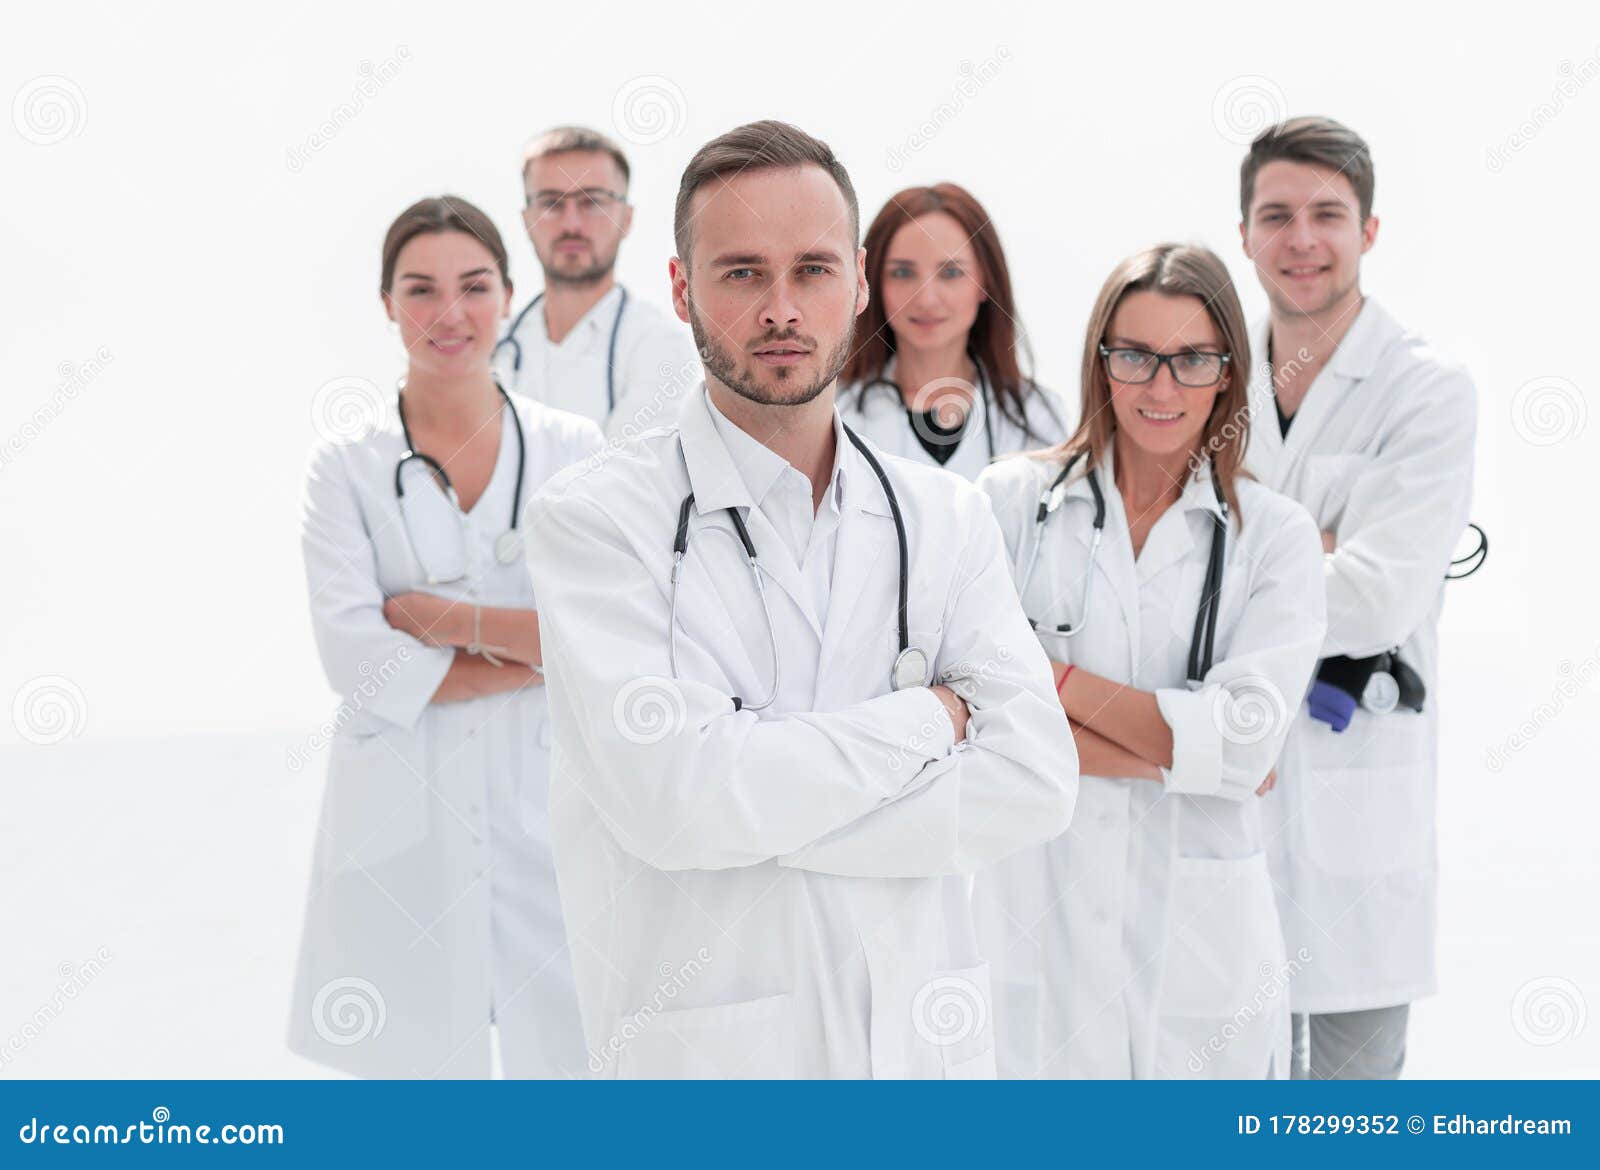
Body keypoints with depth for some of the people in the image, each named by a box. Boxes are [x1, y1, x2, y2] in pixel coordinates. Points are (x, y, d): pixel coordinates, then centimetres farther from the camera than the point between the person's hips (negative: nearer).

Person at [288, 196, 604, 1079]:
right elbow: (358, 665, -10)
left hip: (546, 807, 1)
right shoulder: (347, 470, 2)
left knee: (568, 1057, -1)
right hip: (403, 829, 0)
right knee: (414, 1063, 5)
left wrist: (440, 615, -10)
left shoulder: (572, 451, 4)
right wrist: (541, 648, -11)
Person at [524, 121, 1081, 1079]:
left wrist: (759, 802, -16)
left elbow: (1033, 783, -7)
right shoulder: (596, 518, -8)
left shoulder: (945, 516, 4)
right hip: (708, 1051, -3)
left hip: (930, 1038, 3)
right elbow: (672, 799, -21)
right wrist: (930, 715, -10)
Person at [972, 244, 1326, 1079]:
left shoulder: (1275, 536, 3)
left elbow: (1244, 744, -9)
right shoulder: (1012, 500, 2)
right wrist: (1178, 752, -12)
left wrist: (1057, 679, -10)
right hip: (1036, 919, 0)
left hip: (1200, 941, 1)